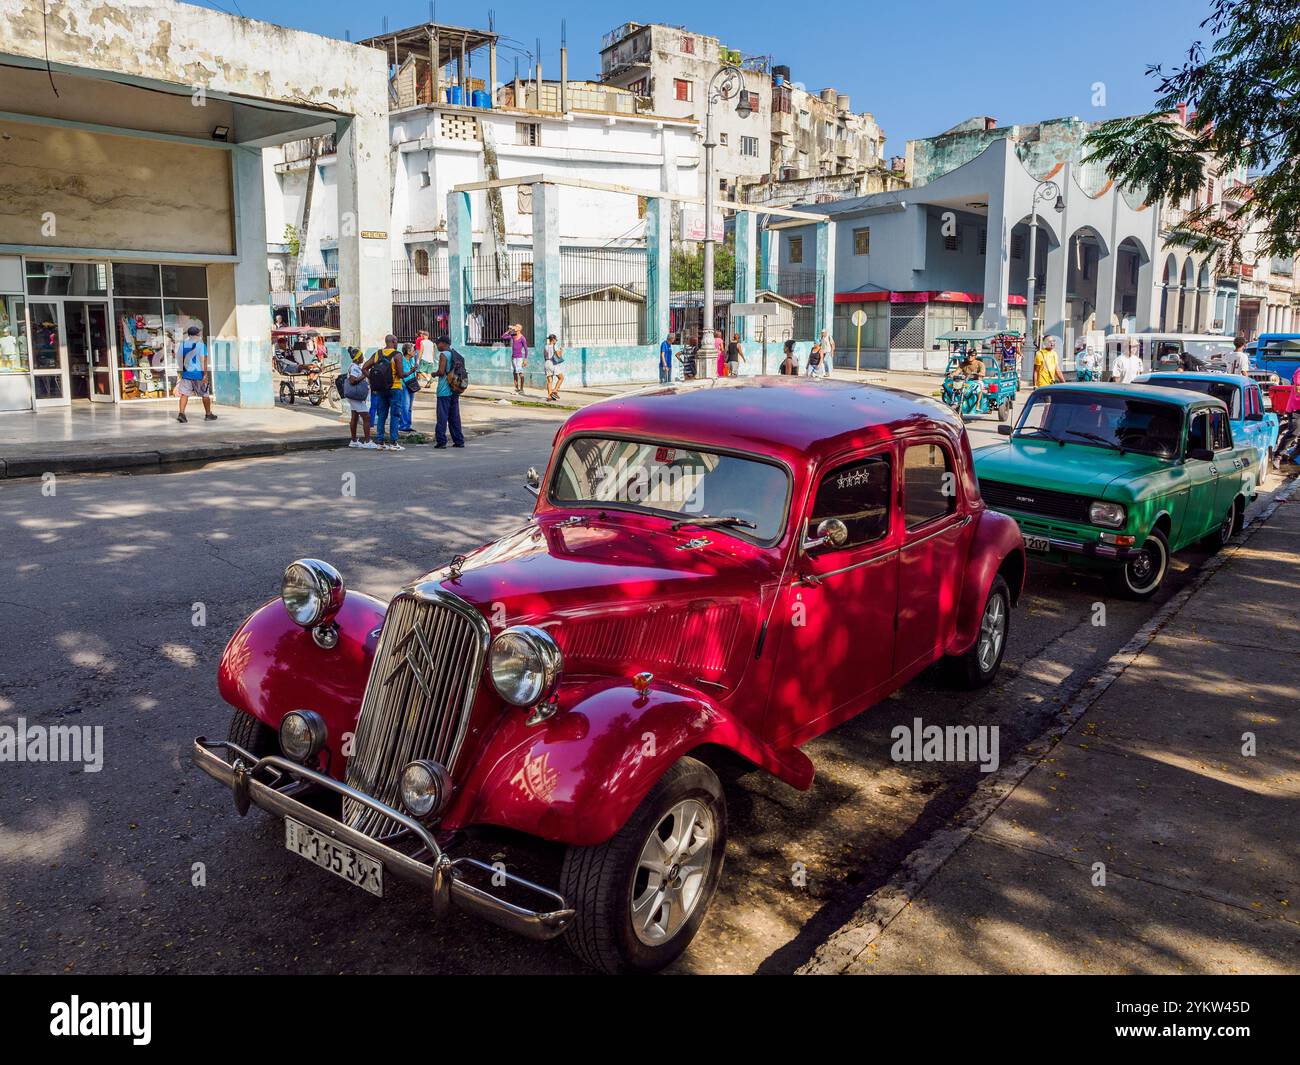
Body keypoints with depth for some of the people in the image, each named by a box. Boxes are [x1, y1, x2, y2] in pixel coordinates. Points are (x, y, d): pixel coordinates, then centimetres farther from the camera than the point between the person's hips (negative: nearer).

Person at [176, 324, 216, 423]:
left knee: (184, 393, 2)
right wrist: (205, 374, -13)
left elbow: (179, 357, 12)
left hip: (186, 373, 4)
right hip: (198, 373, -4)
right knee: (205, 394, 10)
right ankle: (208, 414, 18)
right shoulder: (201, 344, -7)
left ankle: (181, 413, -12)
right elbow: (204, 360, -13)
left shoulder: (183, 344, 7)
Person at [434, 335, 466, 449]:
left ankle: (441, 441, -5)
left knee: (442, 416, -4)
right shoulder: (457, 354, 12)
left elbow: (441, 372, -19)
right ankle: (459, 441, 11)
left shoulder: (443, 355, -11)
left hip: (444, 390, -7)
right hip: (455, 391, 7)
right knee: (455, 416, 11)